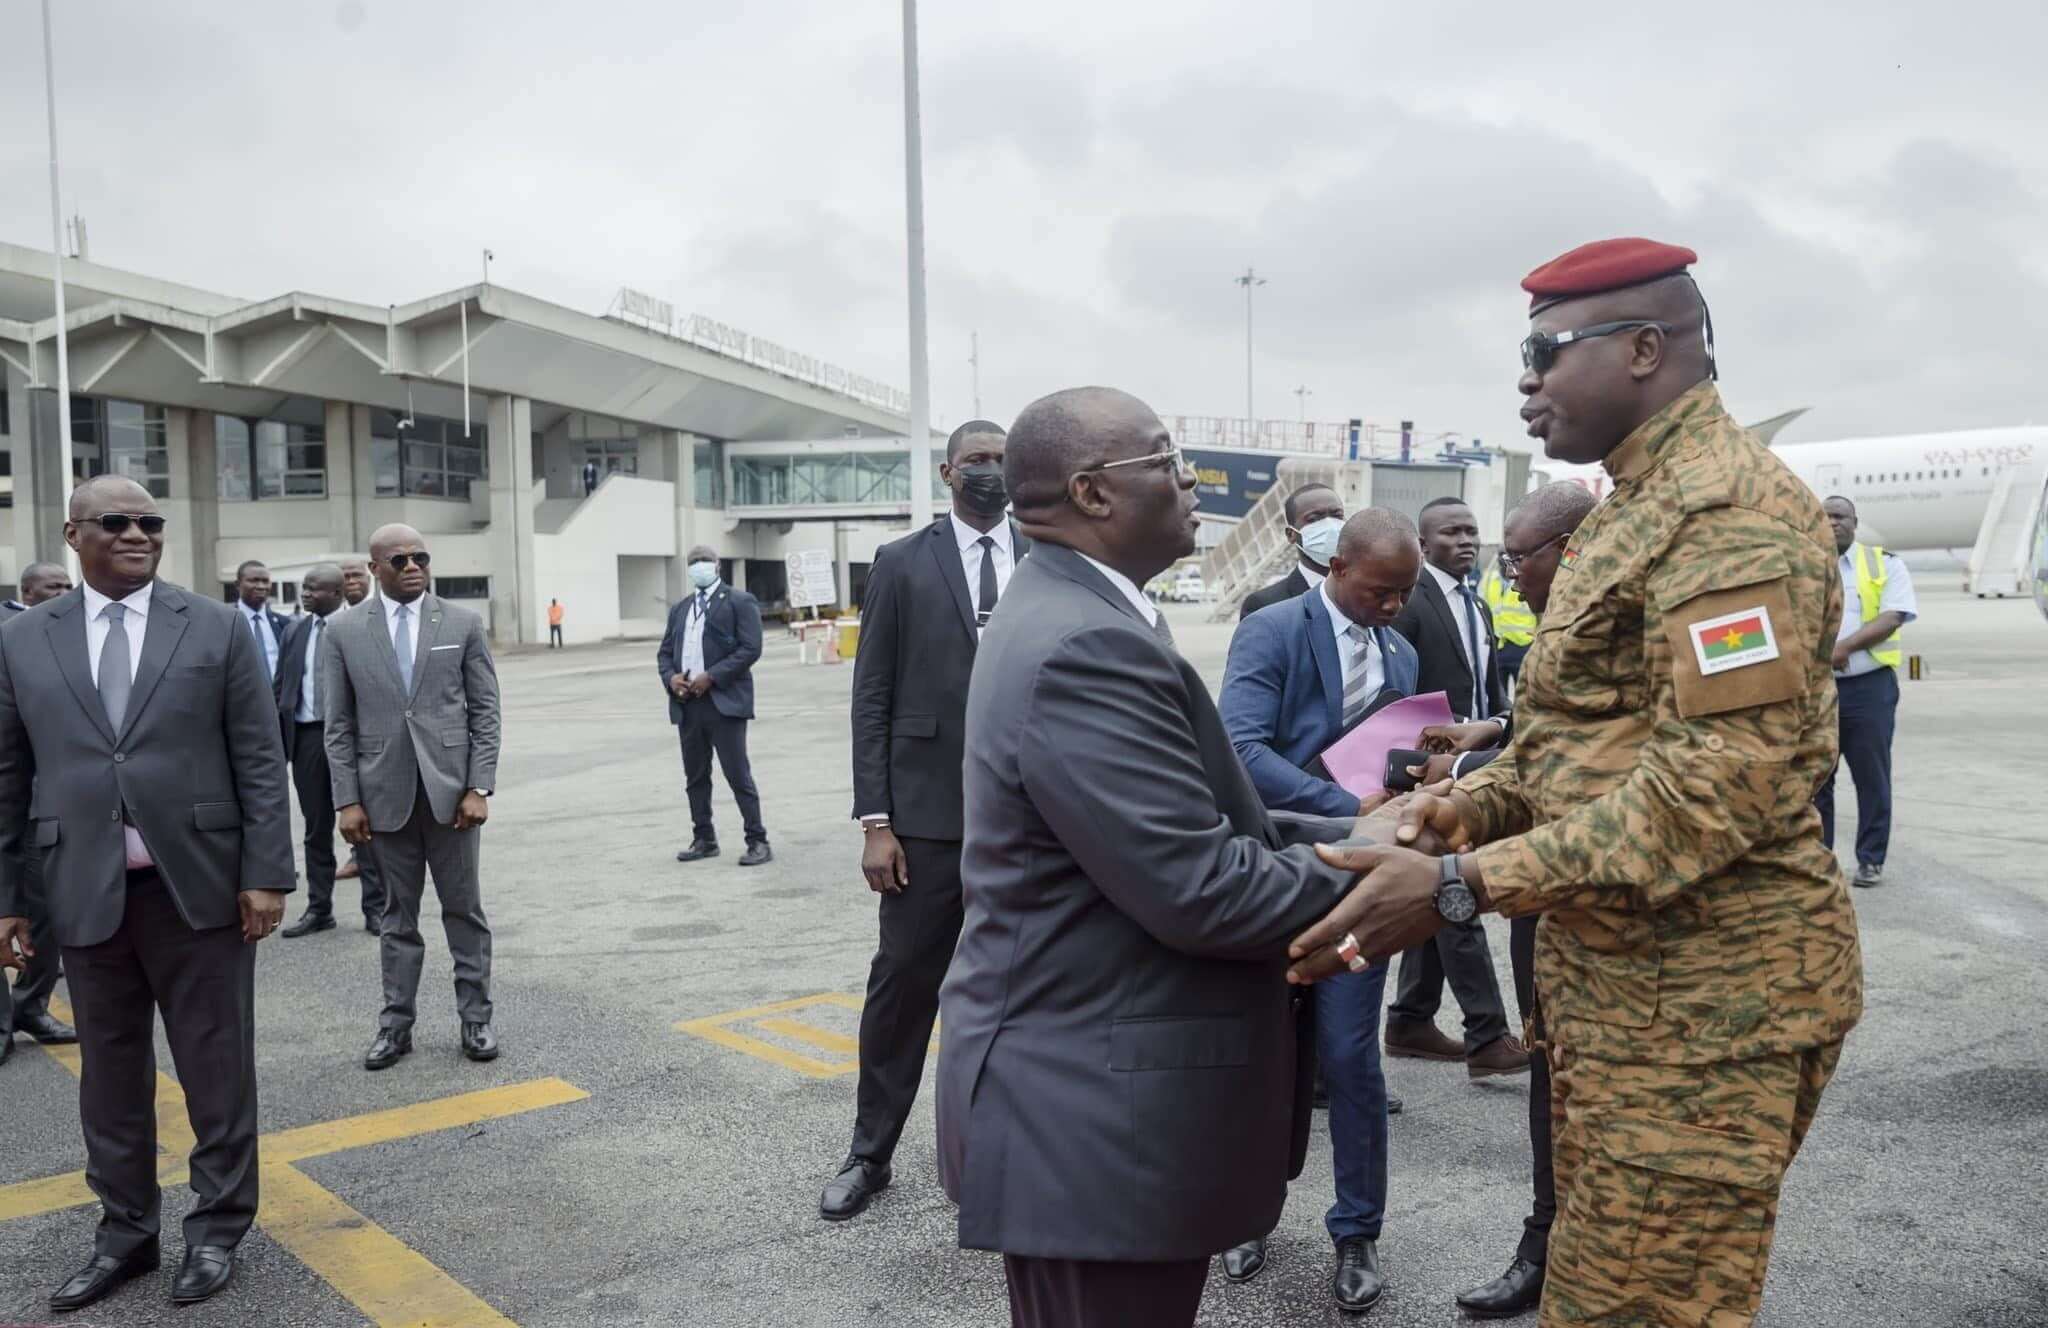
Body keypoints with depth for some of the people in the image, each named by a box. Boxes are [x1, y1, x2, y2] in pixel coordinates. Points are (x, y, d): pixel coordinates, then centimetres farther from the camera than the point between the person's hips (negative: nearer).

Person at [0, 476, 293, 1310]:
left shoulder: (216, 629, 0)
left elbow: (261, 762, -2)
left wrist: (265, 874, -7)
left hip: (198, 886, -2)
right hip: (87, 894, 2)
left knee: (216, 1063, 7)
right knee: (110, 1069, 13)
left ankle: (219, 1225, 23)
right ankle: (125, 1232, 28)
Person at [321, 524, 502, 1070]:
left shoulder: (463, 623, 1)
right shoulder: (343, 631, 2)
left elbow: (485, 711, 1)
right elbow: (339, 725, 2)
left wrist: (479, 787, -6)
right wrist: (347, 799, -4)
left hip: (450, 789, 0)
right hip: (384, 794, 0)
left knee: (464, 909, 7)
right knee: (397, 915, 9)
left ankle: (476, 1017, 17)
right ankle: (396, 1024, 18)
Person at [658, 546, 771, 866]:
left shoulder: (740, 601, 0)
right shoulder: (680, 608, 20)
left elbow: (750, 648, -10)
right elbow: (665, 652, 20)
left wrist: (711, 677, -16)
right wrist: (670, 678, -3)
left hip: (724, 701, -6)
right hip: (687, 704, 6)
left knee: (738, 775, -7)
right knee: (695, 776, 11)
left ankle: (758, 842, -2)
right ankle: (704, 839, 21)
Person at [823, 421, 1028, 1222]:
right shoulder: (901, 564, 2)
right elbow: (872, 698, -1)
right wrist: (875, 821, -7)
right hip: (929, 814, -1)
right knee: (902, 983, 5)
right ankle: (870, 1152, 20)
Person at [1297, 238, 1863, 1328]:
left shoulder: (1730, 510, -17)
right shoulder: (1636, 507, 17)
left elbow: (1722, 778, -26)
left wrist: (1462, 886, -27)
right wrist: (1467, 804, 1)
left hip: (1703, 997, -10)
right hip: (1616, 982, 10)